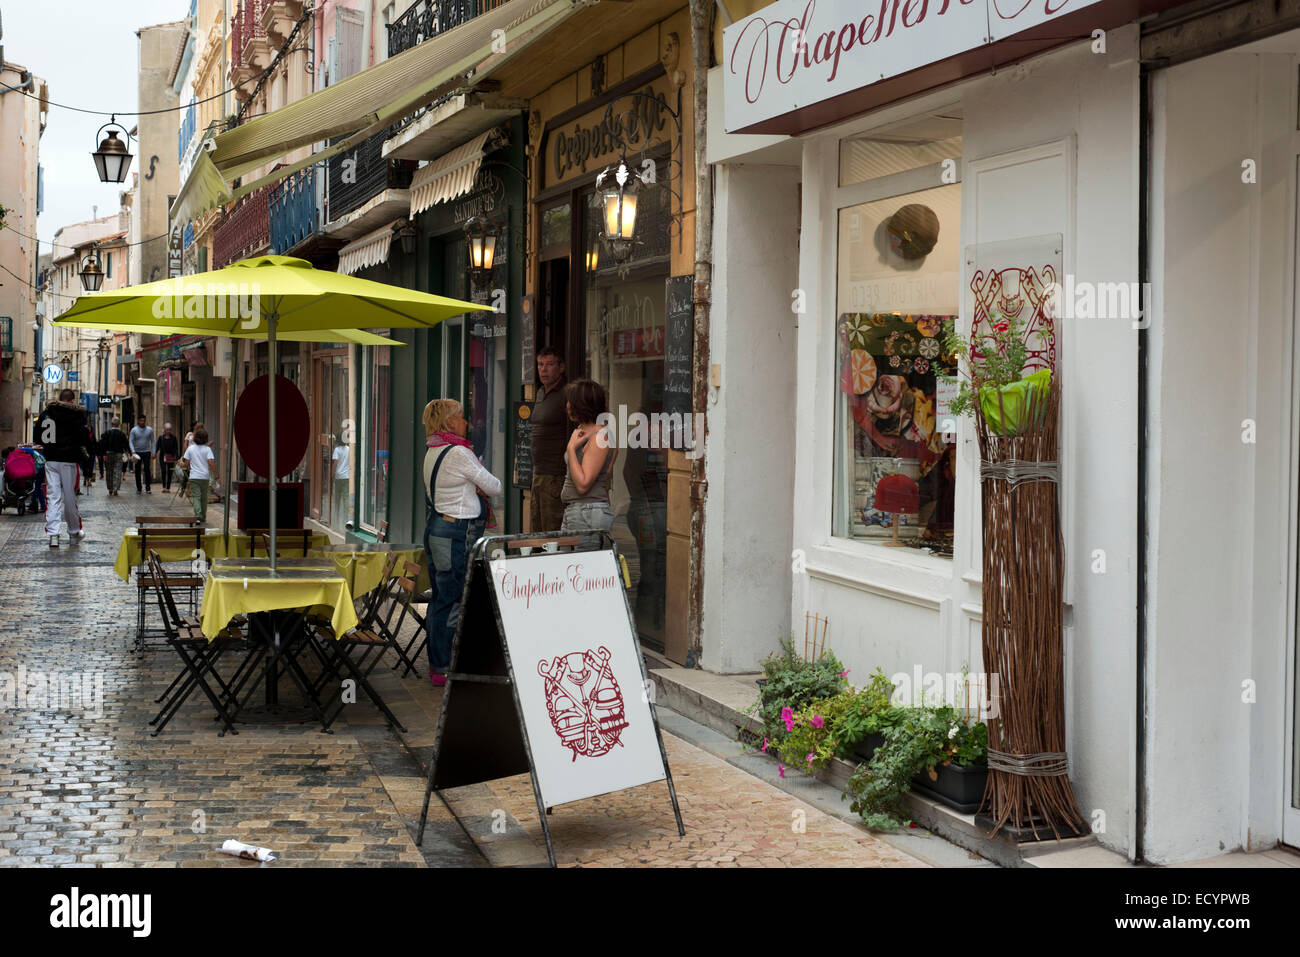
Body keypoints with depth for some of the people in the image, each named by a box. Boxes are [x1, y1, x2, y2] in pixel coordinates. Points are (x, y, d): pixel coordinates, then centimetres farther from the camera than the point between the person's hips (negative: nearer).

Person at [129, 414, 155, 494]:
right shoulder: (134, 430, 1)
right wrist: (133, 451, -18)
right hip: (137, 453, 0)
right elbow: (131, 441, -3)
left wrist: (153, 452, -1)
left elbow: (152, 441, 7)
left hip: (147, 452, 0)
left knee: (147, 470, -10)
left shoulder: (149, 430, 4)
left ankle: (148, 488, -9)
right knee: (137, 471, 5)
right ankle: (139, 488, 13)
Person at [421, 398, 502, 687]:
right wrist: (483, 487, 14)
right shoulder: (458, 453, -15)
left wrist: (474, 489, 5)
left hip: (436, 527, 9)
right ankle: (445, 669, 0)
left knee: (440, 599, 14)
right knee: (453, 602, -4)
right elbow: (495, 487, -7)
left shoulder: (432, 451, 13)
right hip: (458, 533, -9)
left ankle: (436, 663, 22)